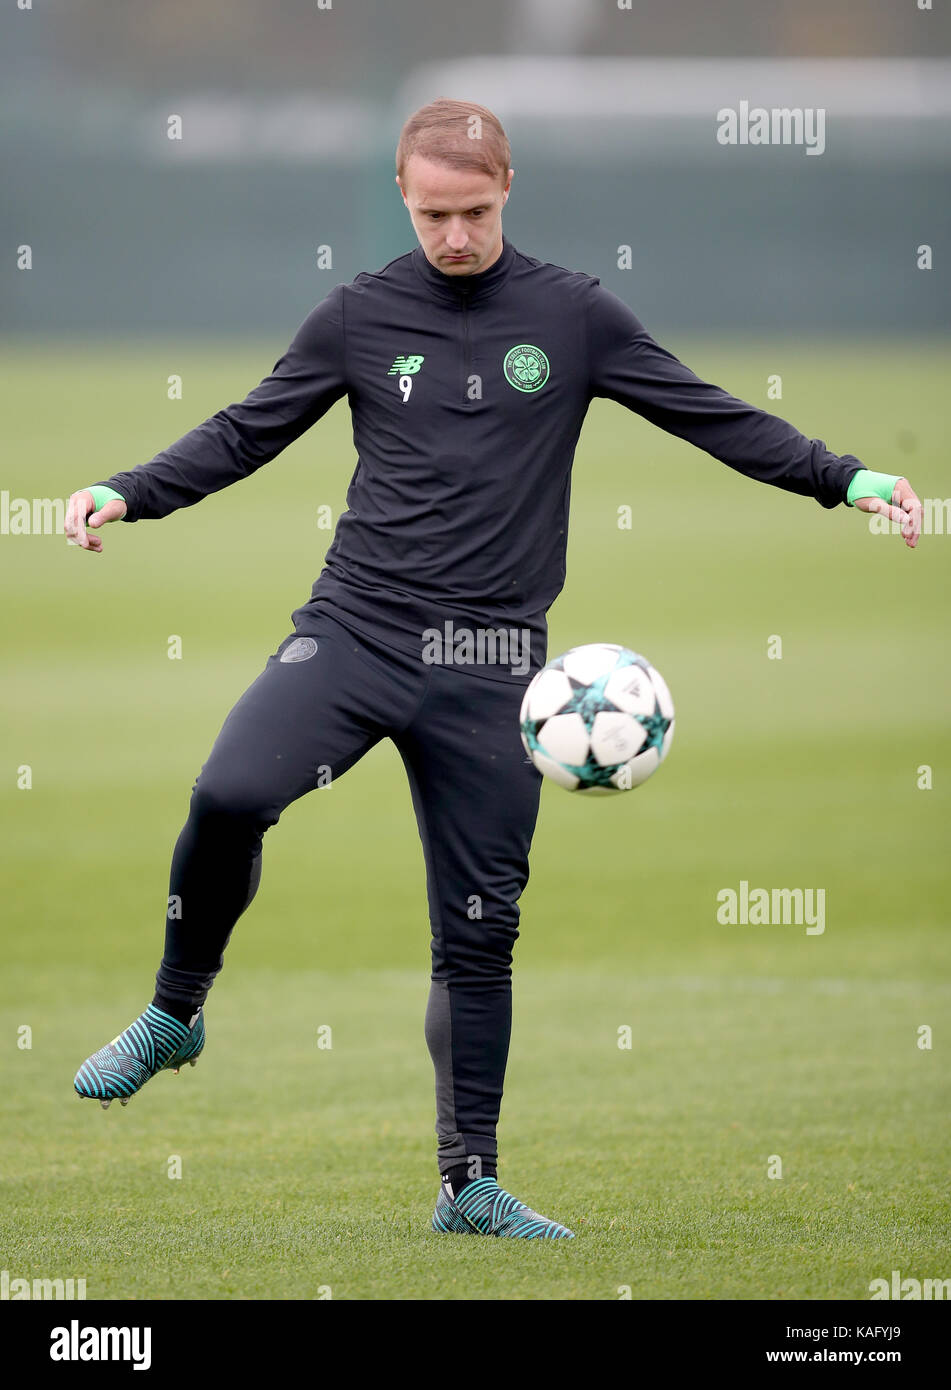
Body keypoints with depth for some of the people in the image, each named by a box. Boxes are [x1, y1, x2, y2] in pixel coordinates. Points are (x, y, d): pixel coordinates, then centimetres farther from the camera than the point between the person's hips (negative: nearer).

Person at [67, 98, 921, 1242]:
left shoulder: (573, 315, 4)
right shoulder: (360, 314, 5)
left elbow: (714, 418, 7)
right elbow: (244, 434, 11)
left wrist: (848, 479, -1)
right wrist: (125, 494, -2)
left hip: (490, 664, 1)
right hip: (354, 629, -1)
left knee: (480, 932, 3)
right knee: (229, 795, -26)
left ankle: (470, 1185, 13)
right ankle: (175, 1016, -3)